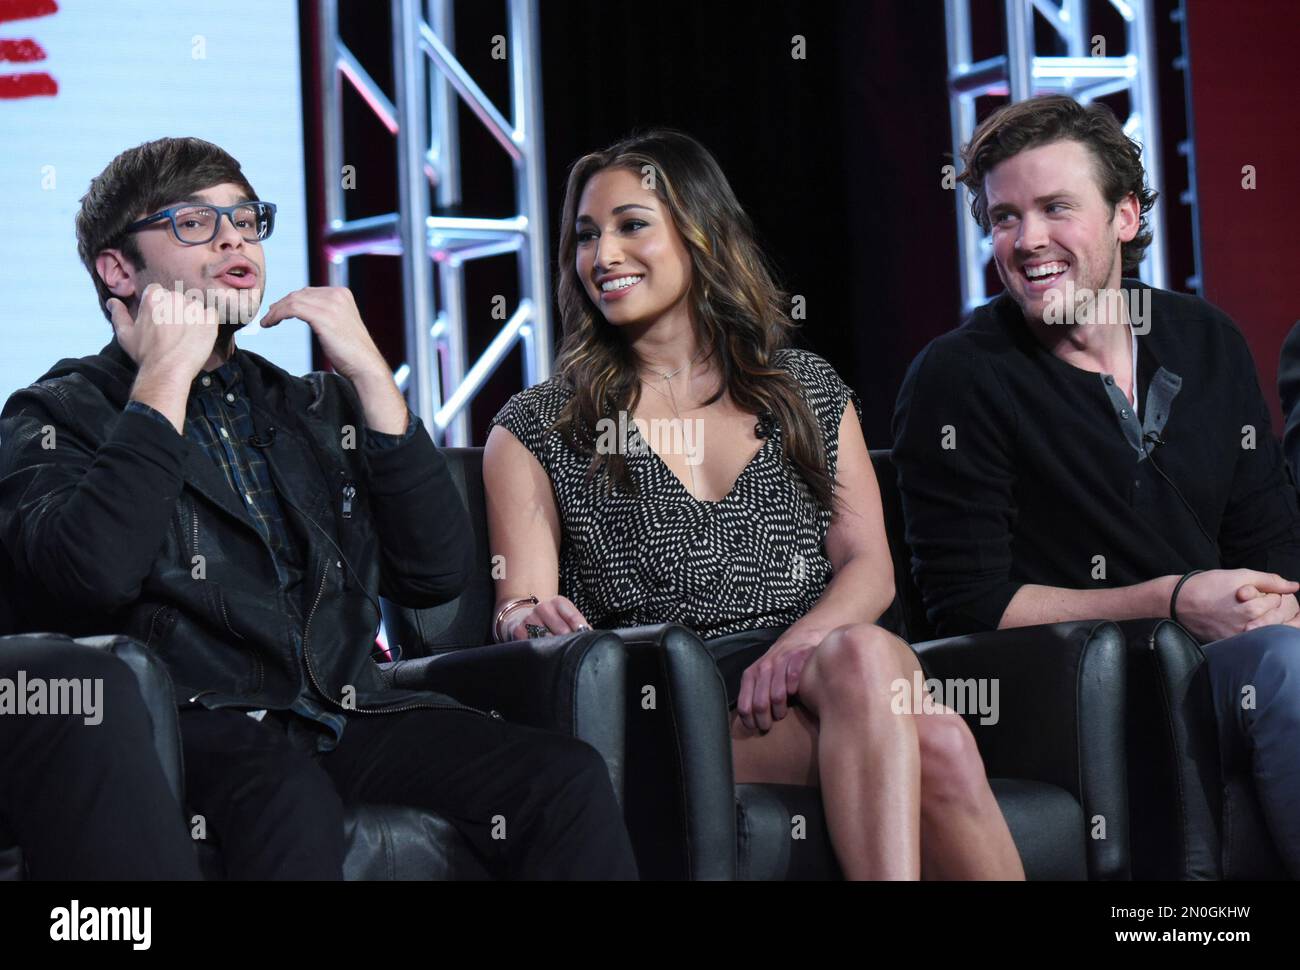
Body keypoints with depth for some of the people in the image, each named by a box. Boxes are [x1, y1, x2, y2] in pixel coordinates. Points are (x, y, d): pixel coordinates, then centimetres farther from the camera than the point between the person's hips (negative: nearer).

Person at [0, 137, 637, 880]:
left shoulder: (314, 407, 23)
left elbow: (436, 575, 8)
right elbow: (90, 577, -15)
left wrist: (368, 374, 3)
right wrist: (166, 378, -6)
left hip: (347, 712, 5)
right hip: (196, 725, -5)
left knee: (569, 777, -21)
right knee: (292, 802, -39)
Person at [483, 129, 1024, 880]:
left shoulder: (811, 391, 19)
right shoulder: (537, 430, 13)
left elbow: (869, 567, 8)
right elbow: (519, 607, 5)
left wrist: (793, 649, -12)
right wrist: (531, 618, -21)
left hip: (807, 672, 3)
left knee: (862, 653, -38)